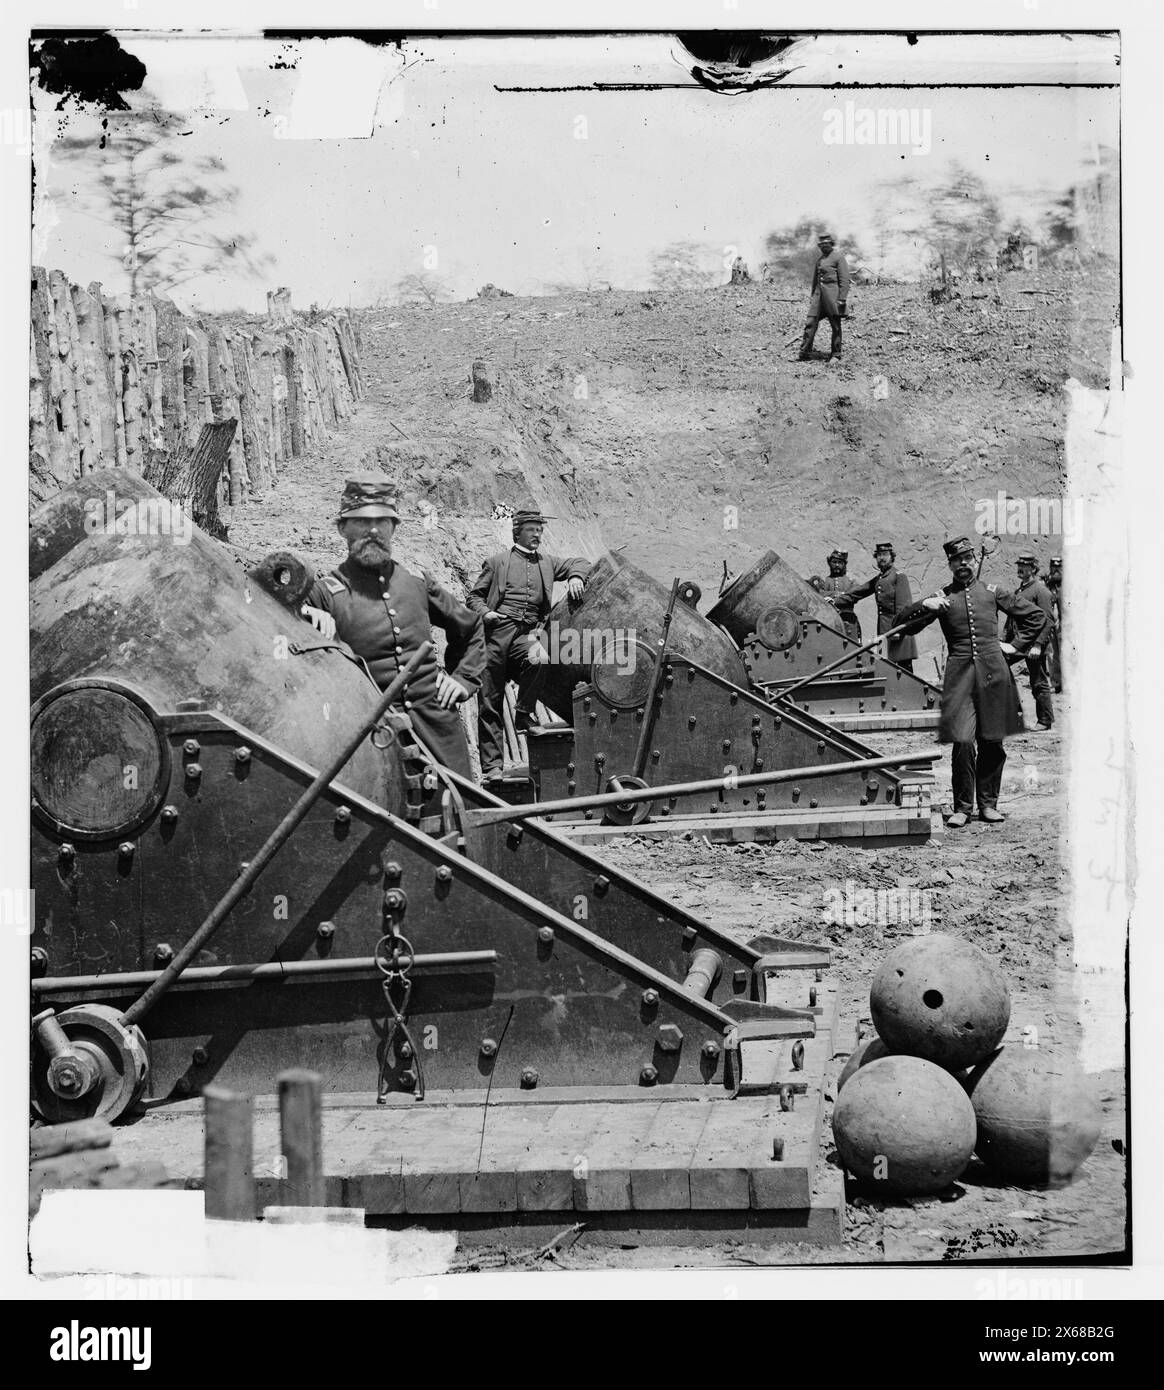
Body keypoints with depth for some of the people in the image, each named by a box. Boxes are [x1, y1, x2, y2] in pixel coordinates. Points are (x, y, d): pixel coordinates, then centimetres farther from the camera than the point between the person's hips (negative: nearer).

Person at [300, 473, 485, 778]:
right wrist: (306, 617, -26)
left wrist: (464, 679, 16)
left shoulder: (417, 583, 11)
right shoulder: (326, 591, -1)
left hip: (438, 726, 4)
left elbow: (471, 627, 26)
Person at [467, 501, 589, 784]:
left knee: (539, 661, -34)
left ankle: (524, 718, -15)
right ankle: (491, 766, 1)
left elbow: (579, 563, 22)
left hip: (527, 632, 1)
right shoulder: (498, 562, 15)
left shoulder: (547, 563, 22)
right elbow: (473, 596, 15)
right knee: (490, 702, -3)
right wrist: (484, 612, -6)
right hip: (497, 633, -1)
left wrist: (575, 577, -1)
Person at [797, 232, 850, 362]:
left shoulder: (838, 257, -5)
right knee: (810, 323, -3)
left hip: (832, 294, -6)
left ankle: (835, 355, 11)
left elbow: (844, 280, -10)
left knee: (835, 326, 2)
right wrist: (812, 296, 23)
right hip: (818, 293, 6)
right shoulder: (819, 259, 16)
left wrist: (842, 299, -15)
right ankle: (805, 354, -1)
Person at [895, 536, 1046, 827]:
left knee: (992, 742, 5)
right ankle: (962, 807, 1)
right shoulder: (942, 598, 10)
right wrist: (924, 606, -9)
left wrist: (1017, 645, 11)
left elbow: (1035, 615, 19)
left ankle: (988, 803, 16)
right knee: (962, 742, -9)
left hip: (993, 671, 1)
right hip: (959, 673, -1)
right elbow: (903, 624, 8)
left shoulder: (993, 592, 11)